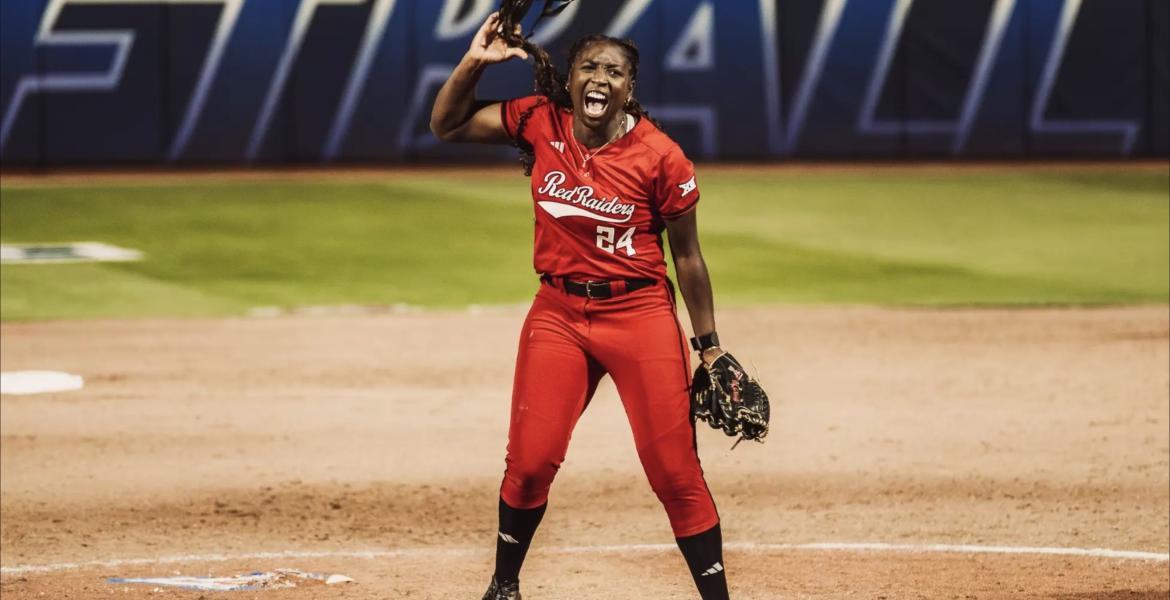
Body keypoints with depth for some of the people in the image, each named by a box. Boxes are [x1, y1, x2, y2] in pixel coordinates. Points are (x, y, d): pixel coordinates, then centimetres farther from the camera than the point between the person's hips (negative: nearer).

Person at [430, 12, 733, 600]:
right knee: (530, 460, 2)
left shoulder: (661, 157, -12)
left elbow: (687, 256, -3)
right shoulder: (540, 123, -3)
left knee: (675, 472, -5)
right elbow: (447, 125, 3)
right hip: (558, 314, 3)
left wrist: (709, 346, 0)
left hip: (641, 315, -3)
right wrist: (474, 61, -12)